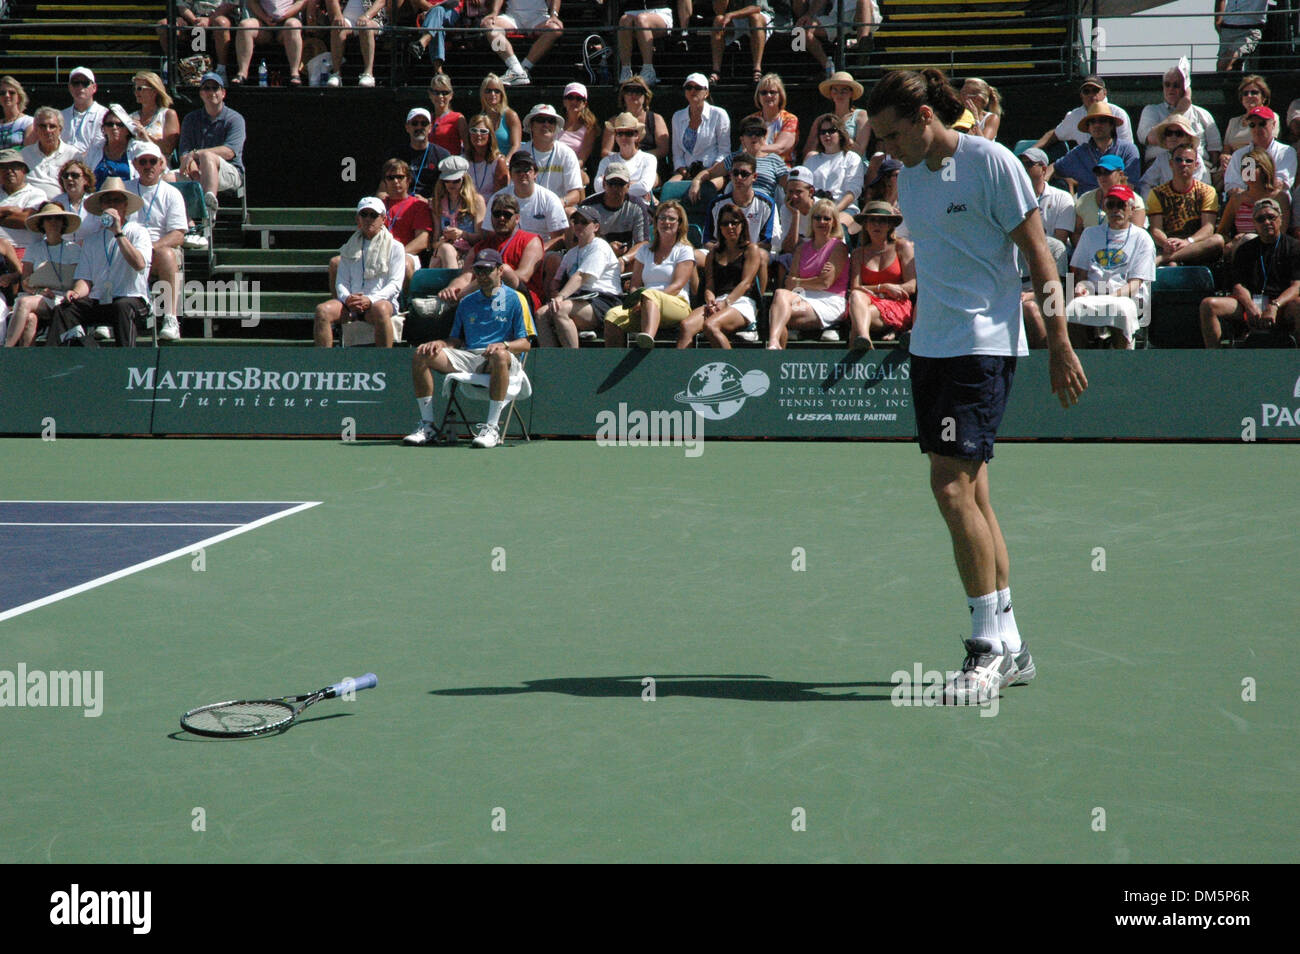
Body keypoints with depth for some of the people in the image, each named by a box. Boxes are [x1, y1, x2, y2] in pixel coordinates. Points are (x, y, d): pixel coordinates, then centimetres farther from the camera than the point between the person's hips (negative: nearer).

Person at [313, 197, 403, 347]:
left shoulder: (394, 247, 11)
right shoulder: (350, 248, 23)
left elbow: (395, 284, 1)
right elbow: (341, 281, 14)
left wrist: (370, 300, -16)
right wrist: (347, 298, -10)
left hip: (381, 300, -3)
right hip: (351, 302, 3)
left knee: (380, 310, -39)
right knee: (322, 310, -26)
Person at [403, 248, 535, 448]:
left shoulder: (515, 299, 7)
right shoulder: (466, 302, 23)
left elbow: (526, 343, 0)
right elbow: (456, 340, 24)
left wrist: (503, 345, -21)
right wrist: (439, 343, 1)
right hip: (468, 356, 5)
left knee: (500, 355, -43)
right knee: (420, 356, -14)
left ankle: (492, 426, -39)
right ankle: (427, 425, -15)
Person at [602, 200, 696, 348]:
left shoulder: (685, 251, 12)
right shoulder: (645, 250, 26)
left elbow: (677, 285, -2)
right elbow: (635, 283, 18)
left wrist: (644, 300, -16)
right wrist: (635, 298, -9)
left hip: (677, 305, -4)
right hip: (644, 309, 4)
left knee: (650, 294, -41)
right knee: (612, 316, -28)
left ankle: (647, 339, -70)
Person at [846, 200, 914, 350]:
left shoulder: (902, 246, 12)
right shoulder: (859, 253, 19)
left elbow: (911, 287, 4)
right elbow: (854, 288, 6)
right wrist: (883, 288, -8)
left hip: (898, 306, -1)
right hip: (869, 301, 1)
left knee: (866, 313, -35)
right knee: (856, 296, -36)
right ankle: (863, 337, -66)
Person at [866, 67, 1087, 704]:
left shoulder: (991, 162, -8)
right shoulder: (910, 177, 14)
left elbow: (1039, 258, -7)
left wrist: (1060, 345, -10)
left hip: (984, 345, -8)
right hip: (928, 347, 8)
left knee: (951, 484, -16)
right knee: (968, 494, 7)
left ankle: (989, 645, -7)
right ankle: (1010, 649, 14)